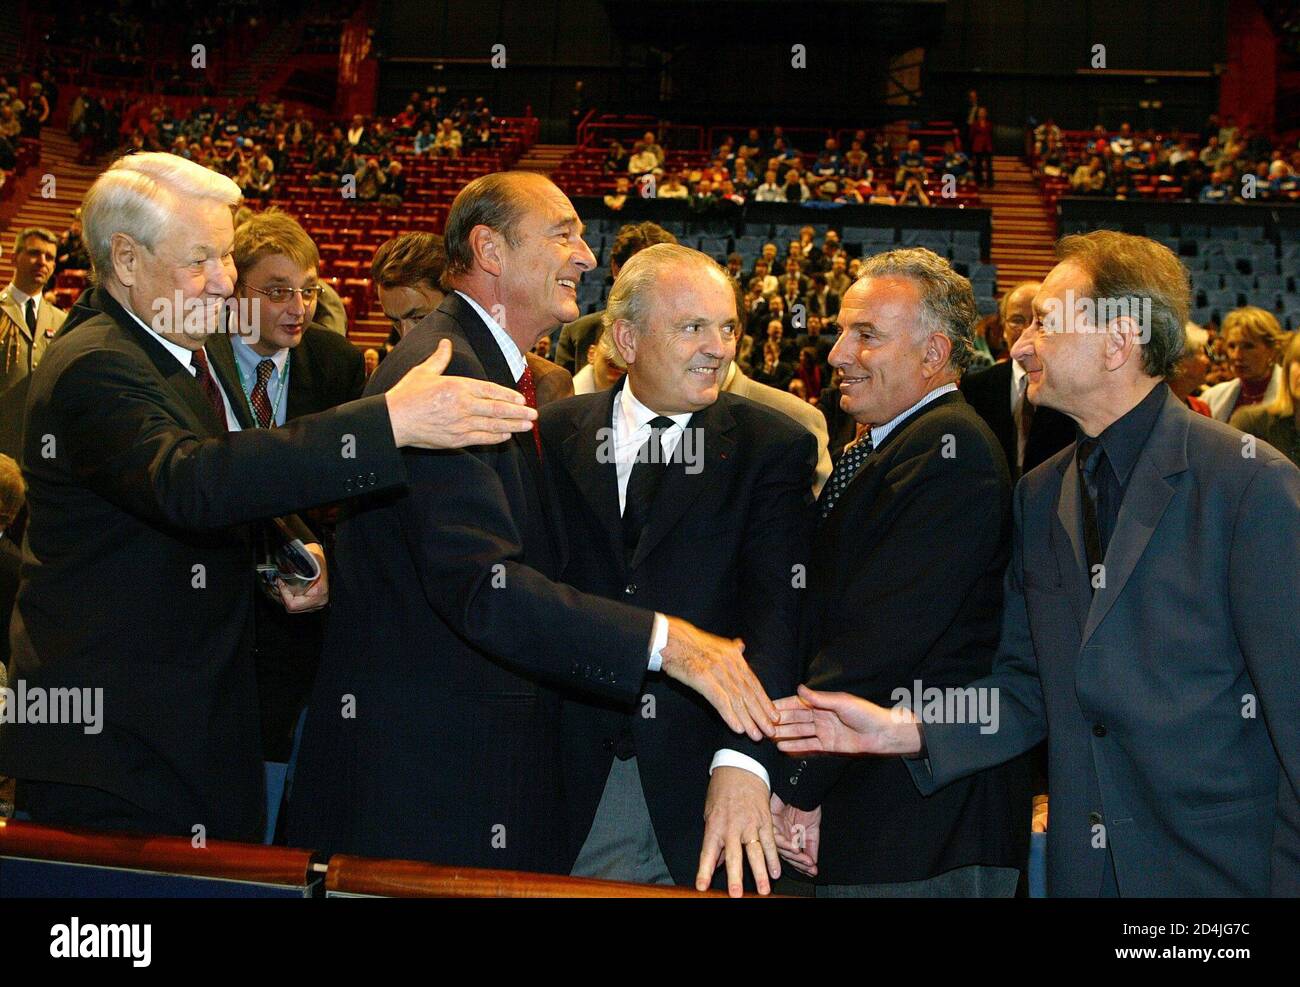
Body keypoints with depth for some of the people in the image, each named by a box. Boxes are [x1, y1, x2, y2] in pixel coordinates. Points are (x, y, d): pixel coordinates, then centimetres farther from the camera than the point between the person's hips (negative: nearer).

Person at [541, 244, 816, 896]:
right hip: (576, 767, 1)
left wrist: (743, 758, -26)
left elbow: (775, 606, -12)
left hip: (702, 768, -1)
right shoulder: (559, 434, 5)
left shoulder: (775, 447, -1)